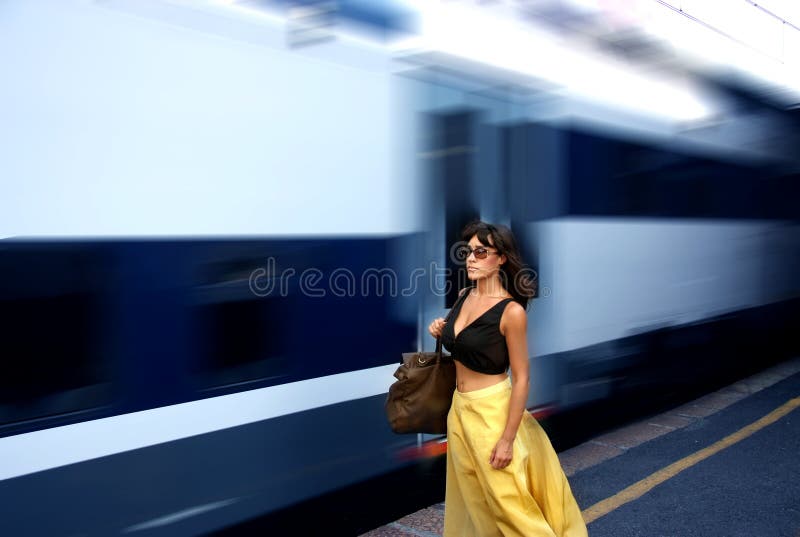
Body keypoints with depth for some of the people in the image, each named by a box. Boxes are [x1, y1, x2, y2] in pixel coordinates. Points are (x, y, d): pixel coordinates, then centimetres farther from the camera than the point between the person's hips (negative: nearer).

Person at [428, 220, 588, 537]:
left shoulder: (511, 311, -19)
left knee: (506, 500, 4)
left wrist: (507, 439, -18)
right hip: (459, 408, 7)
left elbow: (521, 379, -16)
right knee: (472, 497, 19)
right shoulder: (464, 296, 2)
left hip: (492, 410, -7)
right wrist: (442, 333, -2)